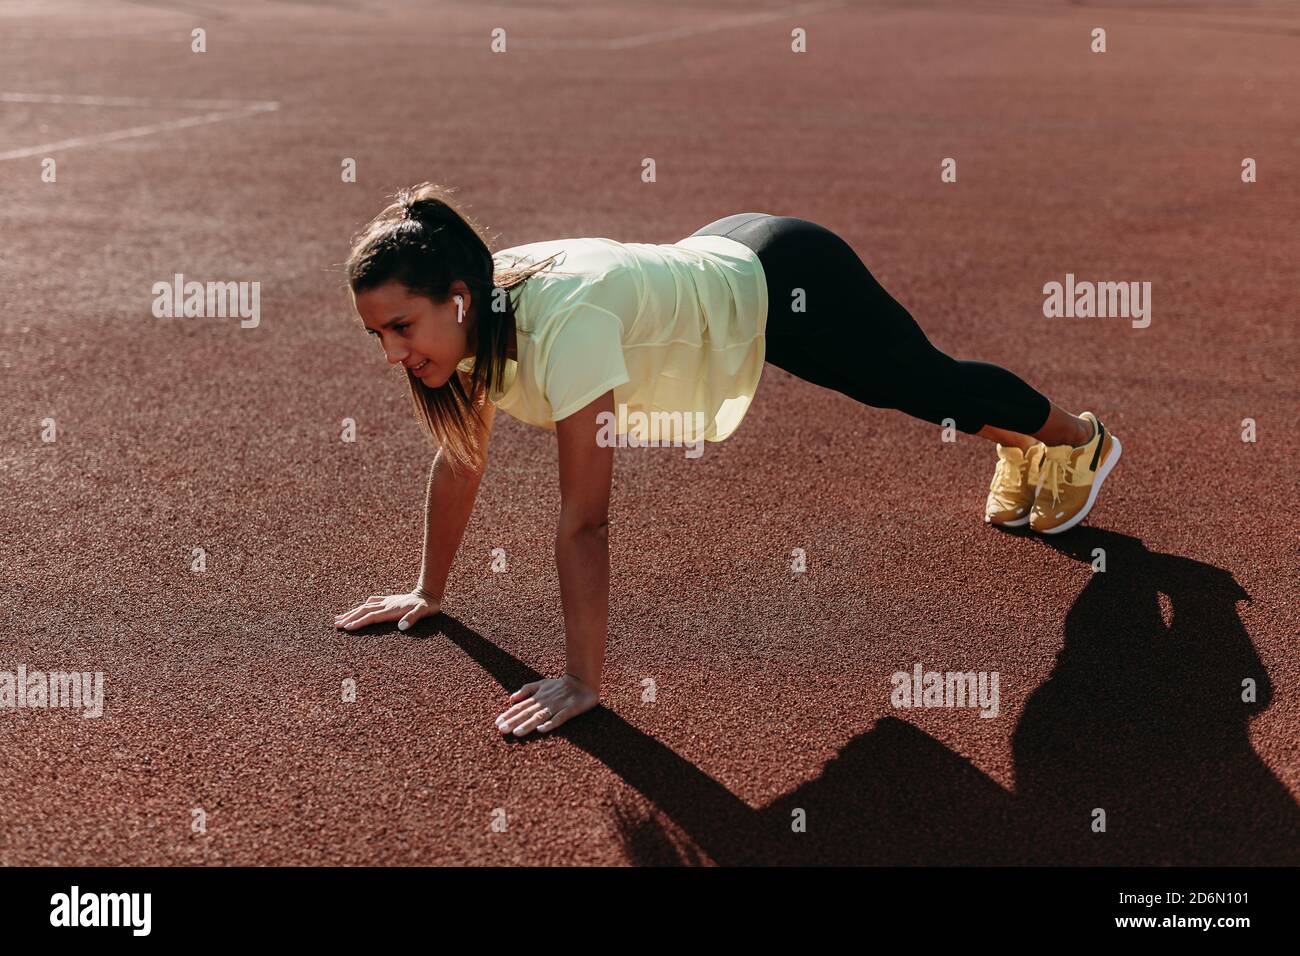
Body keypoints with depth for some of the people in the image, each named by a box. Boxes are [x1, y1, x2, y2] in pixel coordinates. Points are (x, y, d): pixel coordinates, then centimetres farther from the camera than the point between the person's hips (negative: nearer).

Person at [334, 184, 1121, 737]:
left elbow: (585, 521, -41)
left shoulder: (562, 320, -43)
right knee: (917, 388, 31)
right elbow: (460, 461, -4)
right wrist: (429, 593, 2)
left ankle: (1081, 439, 53)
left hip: (785, 288, -6)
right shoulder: (472, 321, -20)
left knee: (931, 381, 21)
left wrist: (583, 685, -36)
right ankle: (1022, 450, 62)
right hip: (721, 264, 6)